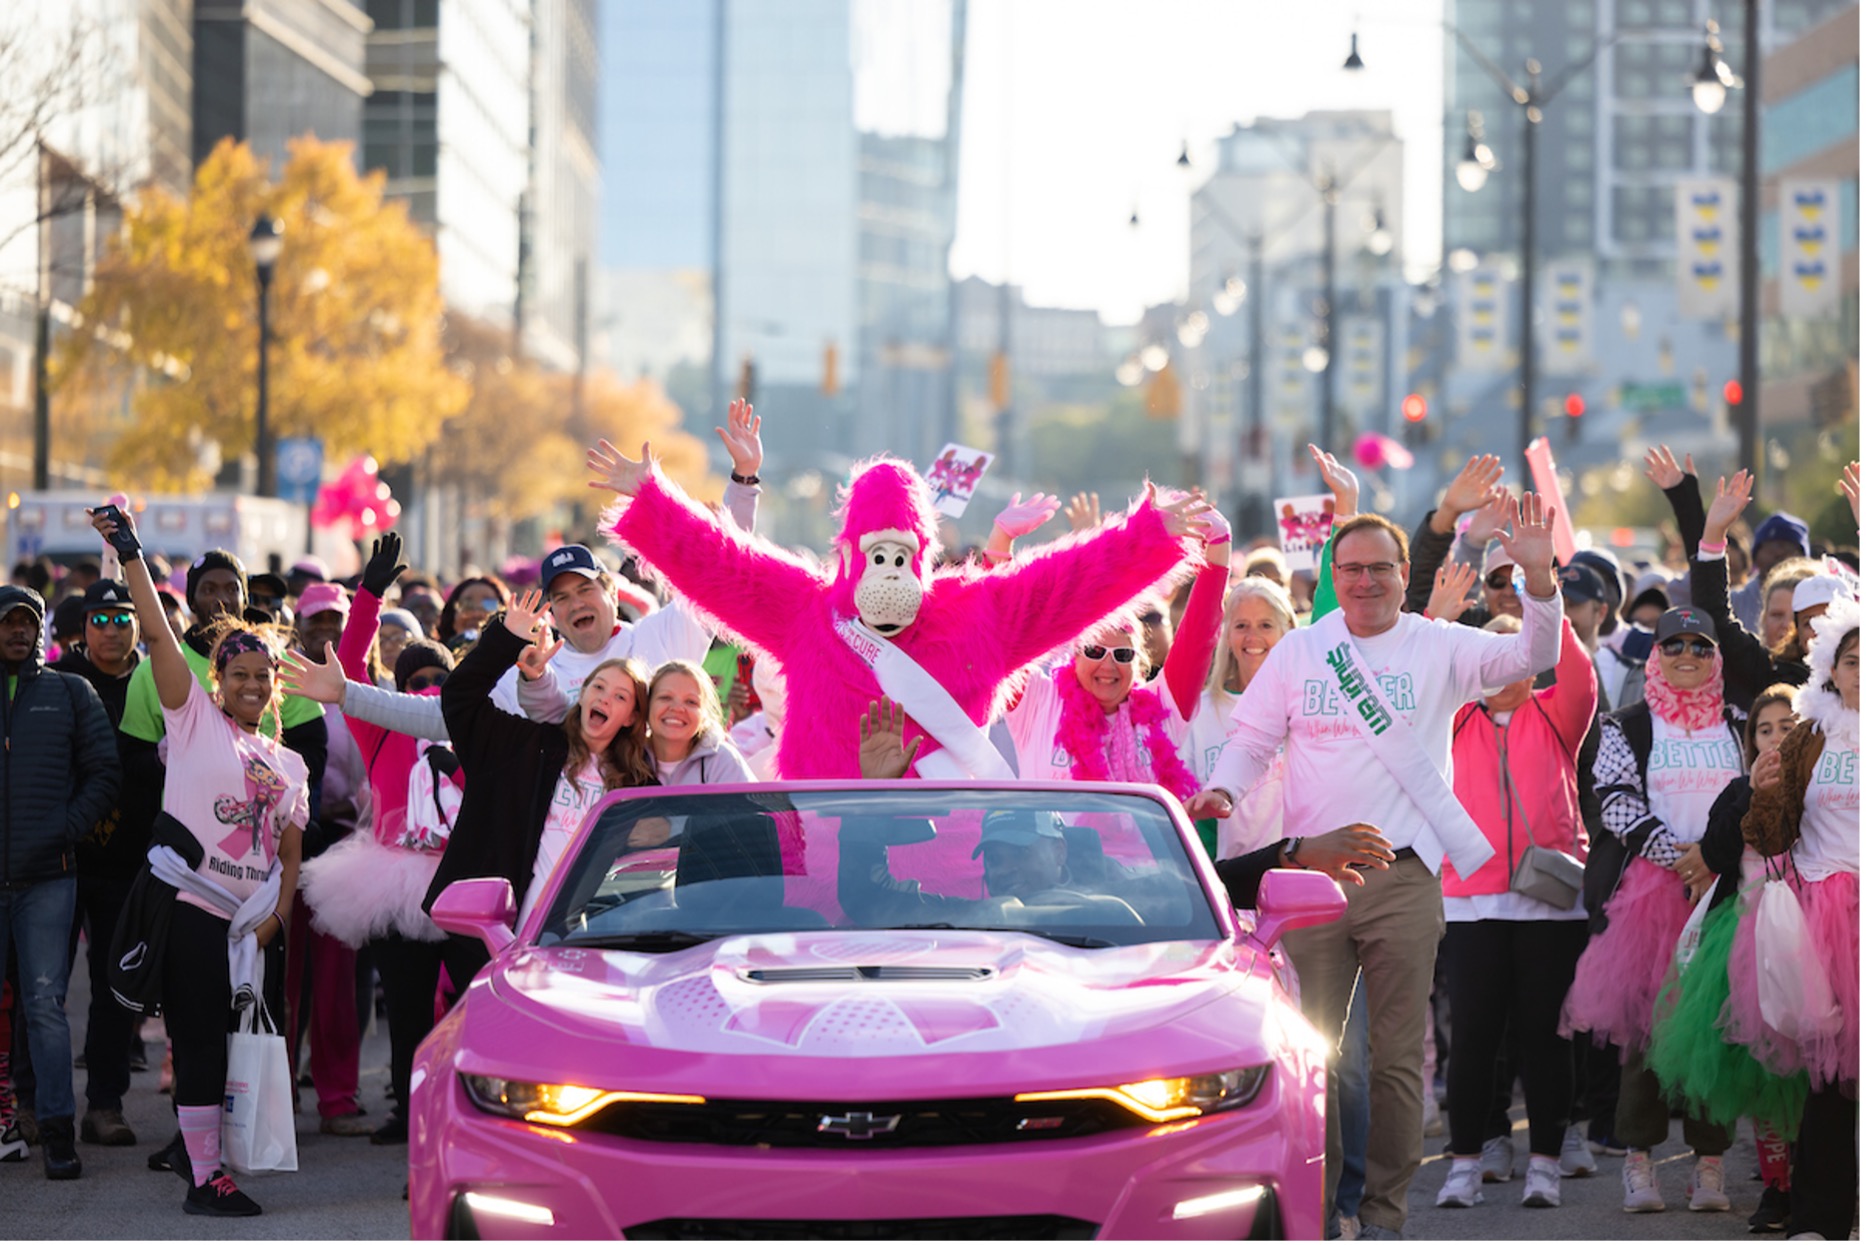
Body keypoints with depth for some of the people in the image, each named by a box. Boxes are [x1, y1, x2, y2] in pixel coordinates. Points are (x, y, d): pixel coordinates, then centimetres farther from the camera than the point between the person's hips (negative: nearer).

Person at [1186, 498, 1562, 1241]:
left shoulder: (1439, 649, 4)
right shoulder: (1299, 651, 10)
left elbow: (1531, 657, -4)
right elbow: (1254, 738, 13)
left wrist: (1539, 578, -20)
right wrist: (1223, 789, -7)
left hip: (1403, 878, -2)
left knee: (1398, 1054, -1)